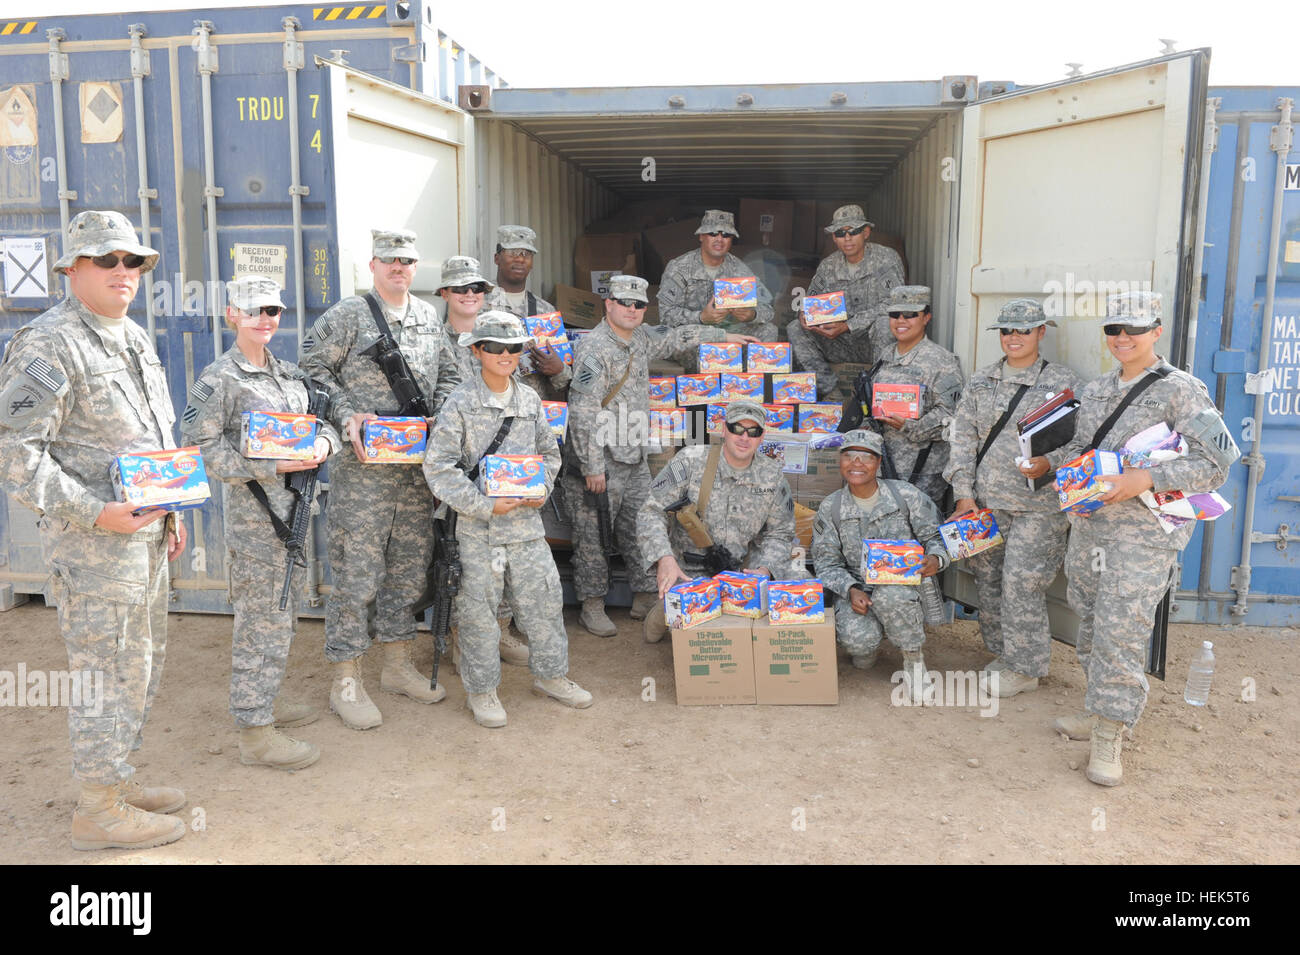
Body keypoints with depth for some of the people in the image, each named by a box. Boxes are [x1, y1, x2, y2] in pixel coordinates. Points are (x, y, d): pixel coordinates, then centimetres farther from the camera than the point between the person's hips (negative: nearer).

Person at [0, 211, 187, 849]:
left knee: (142, 661, 18)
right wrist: (95, 512, -25)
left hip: (144, 534, 9)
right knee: (108, 671, -1)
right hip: (93, 542, -9)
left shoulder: (134, 338, 14)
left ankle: (114, 778, 34)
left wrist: (172, 511, 18)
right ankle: (99, 810, 15)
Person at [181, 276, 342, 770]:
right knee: (263, 622, -3)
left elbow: (320, 418, 17)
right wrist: (271, 466, -22)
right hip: (253, 511, -8)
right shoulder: (218, 380, -10)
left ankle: (265, 703, 33)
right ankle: (255, 733, 7)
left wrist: (324, 441, -7)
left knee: (283, 614, 18)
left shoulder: (288, 373, 12)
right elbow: (203, 449, -16)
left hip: (295, 506, 8)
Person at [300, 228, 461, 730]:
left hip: (418, 463, 6)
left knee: (409, 566, 13)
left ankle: (398, 664, 27)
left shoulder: (429, 317, 14)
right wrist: (347, 416, -15)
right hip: (364, 465, -6)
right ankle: (346, 681, 7)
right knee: (357, 569, -4)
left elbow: (449, 375, 20)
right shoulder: (347, 316, -2)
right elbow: (313, 369, -4)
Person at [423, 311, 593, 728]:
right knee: (479, 607, 4)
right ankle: (482, 689, 20)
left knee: (543, 596, 12)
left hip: (527, 519, 5)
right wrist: (486, 505, -18)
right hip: (478, 526, -4)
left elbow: (549, 453, 17)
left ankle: (550, 673, 31)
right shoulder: (460, 404, -8)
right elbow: (439, 467, -12)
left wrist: (541, 489, -2)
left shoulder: (530, 400, 7)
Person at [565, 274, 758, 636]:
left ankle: (645, 598, 22)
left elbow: (678, 337, 31)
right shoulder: (595, 348, -15)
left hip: (635, 458, 8)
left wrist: (723, 336, 38)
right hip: (598, 463, -8)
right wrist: (593, 467, -21)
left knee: (642, 530, 11)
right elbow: (582, 412, -20)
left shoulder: (642, 338, 11)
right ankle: (592, 606, 13)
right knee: (593, 535, 1)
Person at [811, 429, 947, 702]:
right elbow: (826, 564, 1)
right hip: (855, 589, 1)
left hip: (903, 583, -1)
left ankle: (914, 659, -10)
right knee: (858, 639, -30)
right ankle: (866, 649, 13)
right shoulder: (830, 509, 0)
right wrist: (851, 590, -18)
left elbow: (935, 535, 3)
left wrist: (936, 558, -22)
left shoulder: (906, 496, -3)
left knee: (890, 596, -39)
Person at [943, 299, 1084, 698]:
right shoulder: (981, 381, 10)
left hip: (1037, 504, -4)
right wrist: (964, 493, 0)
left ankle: (1025, 668, 10)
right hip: (985, 499, 5)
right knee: (988, 578, 11)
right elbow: (963, 438, 8)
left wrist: (1048, 464, -23)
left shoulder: (1063, 381, -1)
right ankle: (1003, 653, 28)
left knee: (1020, 582, -6)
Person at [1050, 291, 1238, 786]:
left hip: (1143, 529, -7)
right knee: (1090, 621, 14)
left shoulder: (1179, 390, -8)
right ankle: (1099, 709, 30)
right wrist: (1046, 461, 7)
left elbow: (1216, 462, -14)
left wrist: (1146, 478, -22)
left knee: (1120, 629, -9)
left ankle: (1109, 737, 2)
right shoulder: (1095, 391, 13)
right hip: (1088, 523, 7)